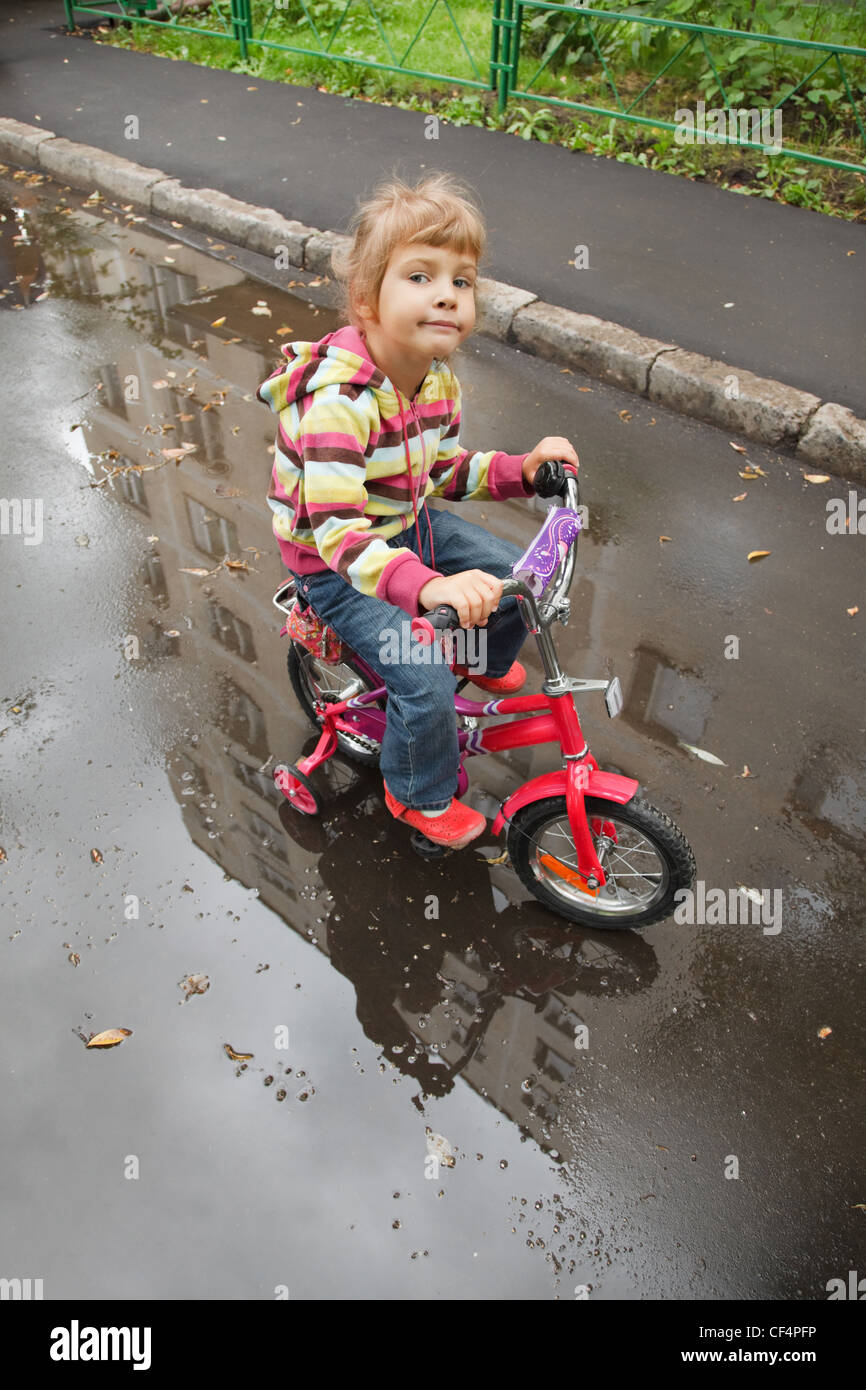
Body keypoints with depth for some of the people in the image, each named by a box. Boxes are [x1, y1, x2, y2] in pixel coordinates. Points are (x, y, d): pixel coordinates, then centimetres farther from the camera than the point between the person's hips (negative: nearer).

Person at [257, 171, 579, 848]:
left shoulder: (438, 375, -6)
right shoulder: (340, 399, -34)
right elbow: (336, 528, -41)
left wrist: (520, 468, -8)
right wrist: (427, 586, -54)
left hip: (407, 528, 8)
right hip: (337, 565, -7)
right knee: (423, 678, -17)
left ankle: (486, 663, 40)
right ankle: (420, 795, 13)